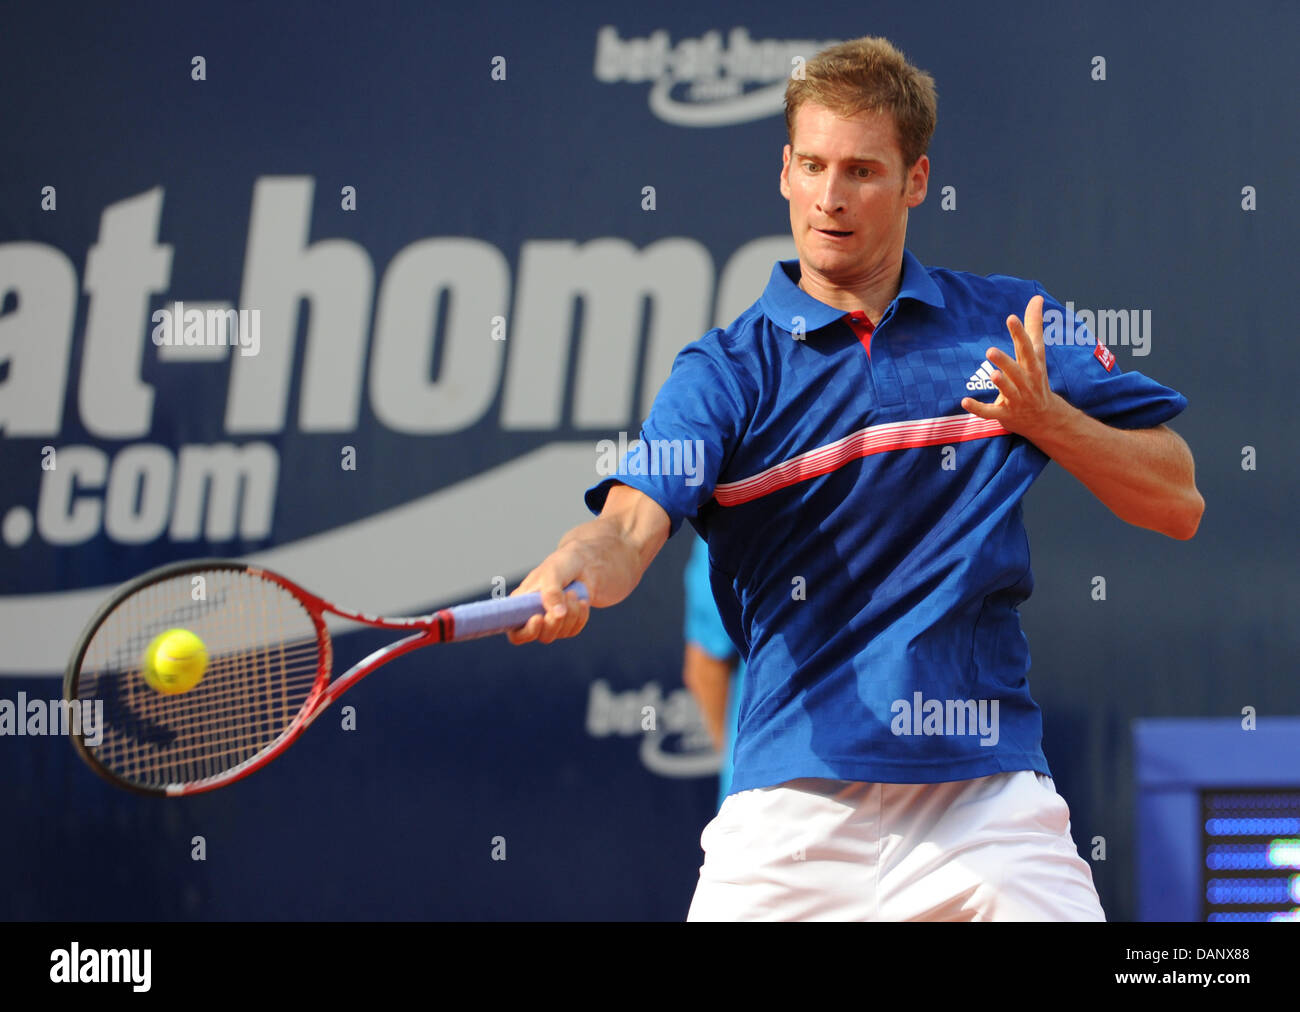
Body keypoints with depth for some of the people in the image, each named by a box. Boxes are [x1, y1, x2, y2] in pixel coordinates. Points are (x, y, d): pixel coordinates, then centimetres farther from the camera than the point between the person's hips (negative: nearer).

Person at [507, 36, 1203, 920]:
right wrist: (569, 576, -37)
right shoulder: (726, 372, 2)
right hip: (793, 807, 0)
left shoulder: (1015, 330, 6)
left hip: (986, 800, 1)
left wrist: (1045, 418, -9)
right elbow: (631, 524, -14)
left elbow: (1178, 505, 7)